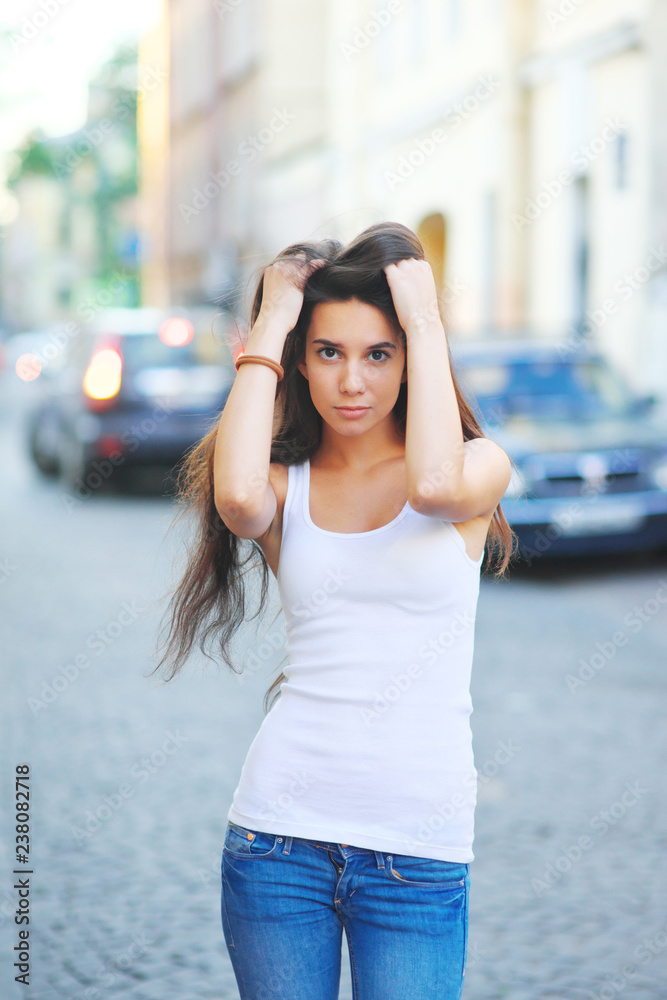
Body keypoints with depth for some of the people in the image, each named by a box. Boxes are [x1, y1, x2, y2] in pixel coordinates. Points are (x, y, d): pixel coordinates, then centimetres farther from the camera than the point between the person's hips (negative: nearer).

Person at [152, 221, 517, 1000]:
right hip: (280, 835, 1)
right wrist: (269, 327, -9)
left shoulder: (482, 467, 2)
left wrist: (427, 321, -11)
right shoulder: (285, 483, 5)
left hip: (420, 848, -1)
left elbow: (435, 486, -22)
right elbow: (237, 498, -20)